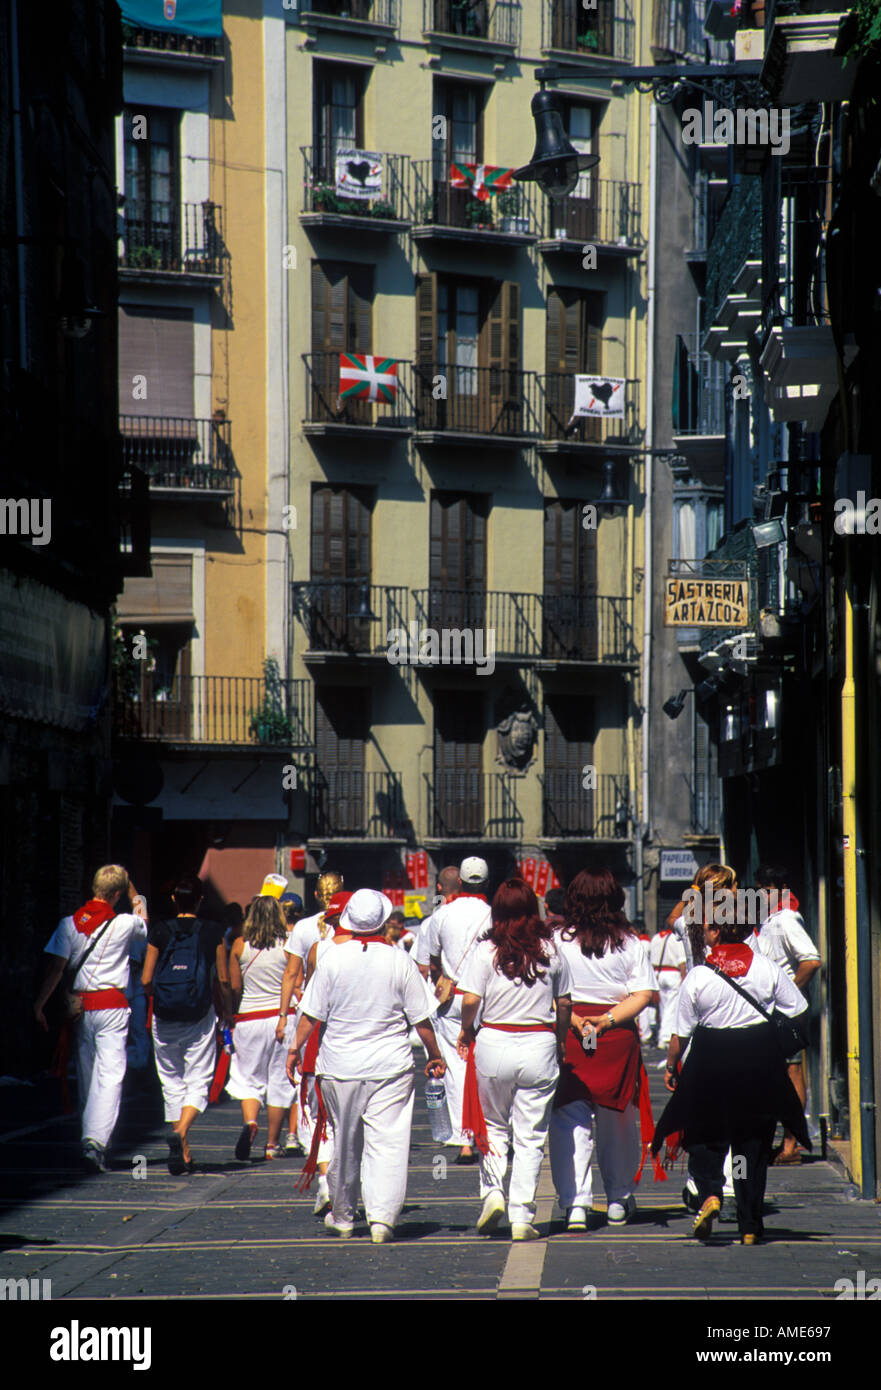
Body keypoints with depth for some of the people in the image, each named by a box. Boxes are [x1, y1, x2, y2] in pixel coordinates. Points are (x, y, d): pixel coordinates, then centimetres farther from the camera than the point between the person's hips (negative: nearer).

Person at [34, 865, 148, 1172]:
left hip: (81, 1007, 3)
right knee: (111, 1075, -8)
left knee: (87, 1077, 13)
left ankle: (90, 1138, 19)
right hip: (112, 1007, -3)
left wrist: (39, 1004, -2)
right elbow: (143, 918, 20)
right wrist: (133, 892, 30)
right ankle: (96, 1140, -24)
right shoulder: (124, 924, -5)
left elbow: (56, 968, -5)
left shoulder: (69, 924, 0)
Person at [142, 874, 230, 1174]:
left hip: (165, 1017, 1)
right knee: (198, 1081, 3)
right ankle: (181, 1132, -24)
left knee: (172, 1083, 12)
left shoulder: (159, 932, -2)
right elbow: (224, 979, 0)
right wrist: (228, 1011, 16)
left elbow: (146, 980, -2)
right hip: (199, 1018, -1)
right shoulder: (213, 932, -3)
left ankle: (183, 1153, 15)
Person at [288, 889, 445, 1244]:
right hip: (391, 1067, -2)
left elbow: (312, 1014, -2)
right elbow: (420, 1018, -1)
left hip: (339, 1067, 2)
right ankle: (382, 1215, -14)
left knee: (345, 1143, 14)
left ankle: (342, 1215, 26)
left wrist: (296, 1048, 12)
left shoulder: (333, 959, -5)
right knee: (388, 1142, -2)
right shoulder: (400, 962, -7)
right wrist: (434, 1055, 13)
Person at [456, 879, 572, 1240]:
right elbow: (564, 1003, 6)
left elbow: (470, 1000, -11)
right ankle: (522, 1216, 3)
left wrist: (465, 1031, 7)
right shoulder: (551, 950, 0)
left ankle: (492, 1192, 3)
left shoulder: (486, 950, -6)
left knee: (494, 1126, 19)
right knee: (529, 1136, 5)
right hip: (540, 1047, 1)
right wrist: (560, 1041, 21)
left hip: (494, 1043, -1)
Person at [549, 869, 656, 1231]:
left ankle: (574, 1202, -12)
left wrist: (574, 1019, -11)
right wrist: (608, 1019, -10)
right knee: (617, 1120, 16)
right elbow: (644, 994, -5)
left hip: (569, 1038, -2)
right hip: (619, 1039, 2)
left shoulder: (558, 941, -4)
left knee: (570, 1121, 0)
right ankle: (619, 1200, 28)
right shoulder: (630, 942, 1)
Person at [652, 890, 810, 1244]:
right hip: (760, 1061, 2)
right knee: (753, 1140, 10)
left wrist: (671, 1067, 11)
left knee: (704, 1135, 13)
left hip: (711, 1061, -2)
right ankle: (750, 1225, 9)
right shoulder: (768, 969, -4)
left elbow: (681, 1033, -3)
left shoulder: (698, 976, -9)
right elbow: (797, 1012, 3)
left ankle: (709, 1193, -14)